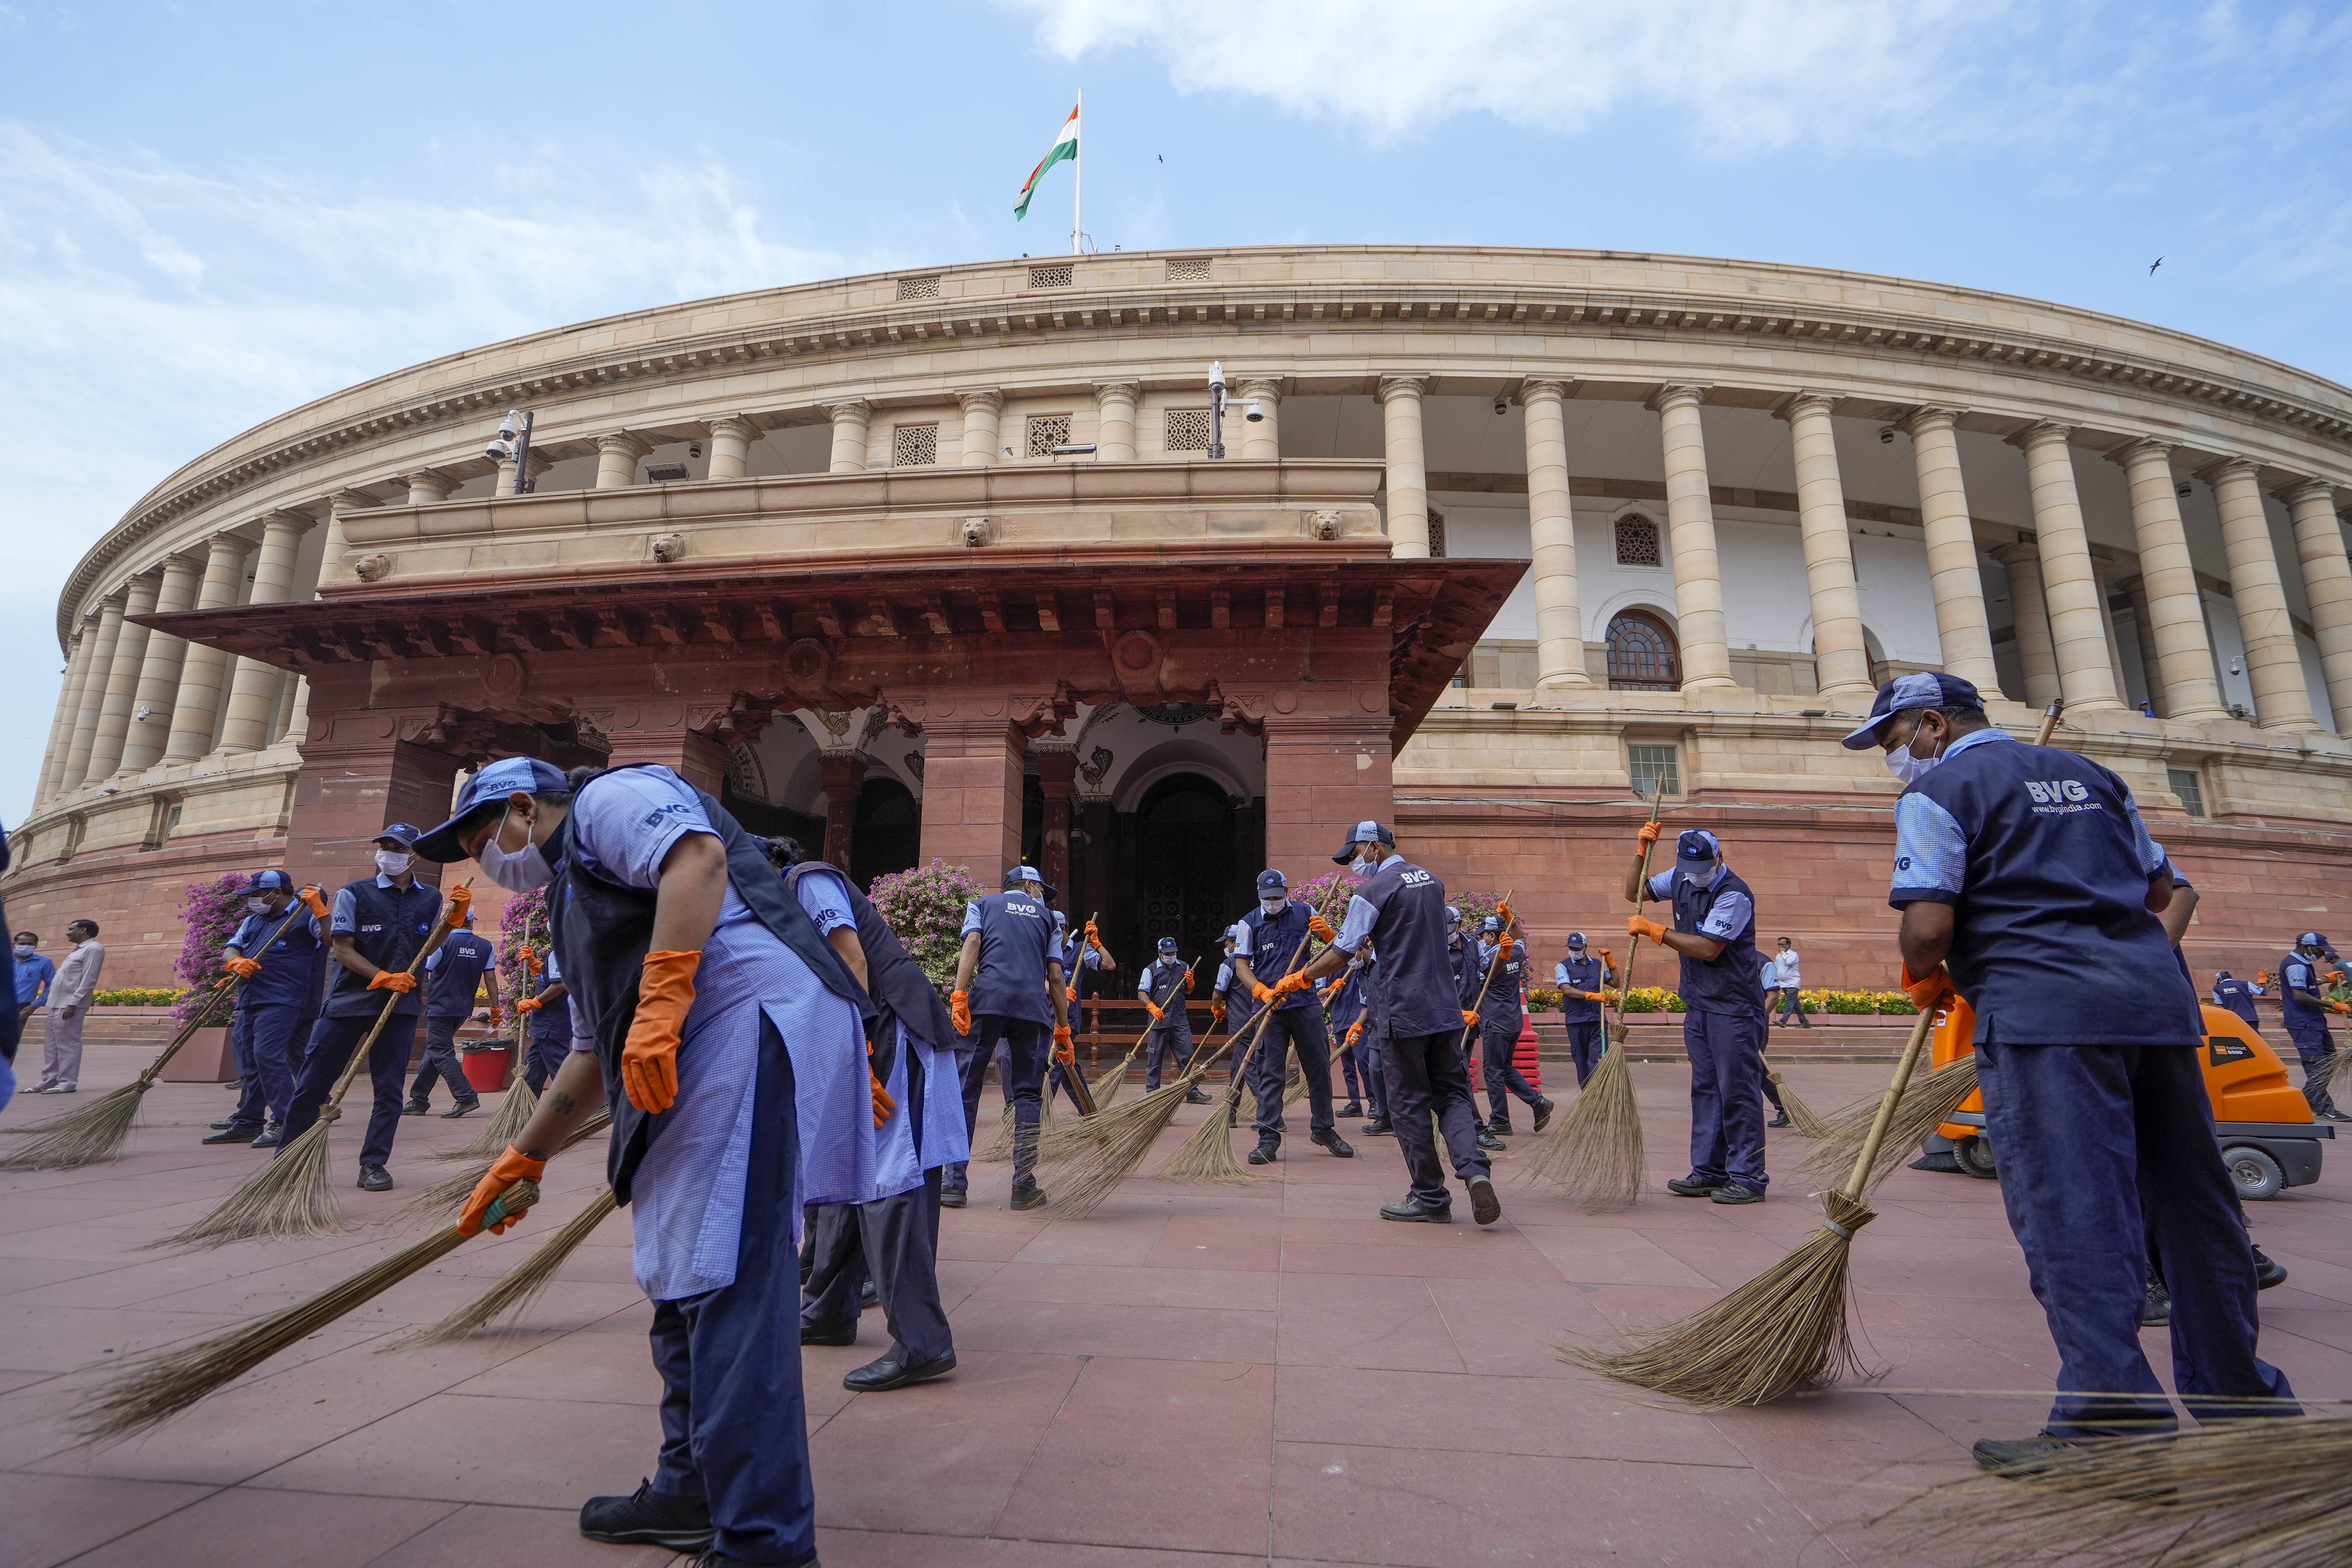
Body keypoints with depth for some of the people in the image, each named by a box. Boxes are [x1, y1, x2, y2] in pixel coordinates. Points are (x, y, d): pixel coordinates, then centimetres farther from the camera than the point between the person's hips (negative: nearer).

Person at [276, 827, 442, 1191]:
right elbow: (342, 948, -5)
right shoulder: (353, 894, -1)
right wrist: (382, 977, -17)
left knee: (390, 1089, 2)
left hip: (402, 1002, 2)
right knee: (312, 1083, 4)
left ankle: (374, 1164, 10)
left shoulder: (431, 900, 7)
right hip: (349, 998, -1)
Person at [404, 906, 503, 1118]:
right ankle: (419, 1100, 23)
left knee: (441, 1053, -4)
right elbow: (490, 979, 2)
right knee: (435, 1051, 17)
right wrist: (496, 1009, 7)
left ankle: (466, 1097, -15)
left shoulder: (442, 942, -9)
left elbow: (422, 974, -7)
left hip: (440, 1006, -6)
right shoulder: (486, 947, 3)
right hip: (464, 1009, 6)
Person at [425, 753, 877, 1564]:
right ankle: (692, 1494, 33)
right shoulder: (578, 895, 35)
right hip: (701, 1065, 11)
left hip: (751, 1019, -11)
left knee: (728, 1288, -12)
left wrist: (660, 1002, -24)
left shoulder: (607, 800, 6)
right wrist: (521, 1161, 42)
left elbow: (698, 856, -18)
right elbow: (592, 1054, 39)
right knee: (684, 1280, 18)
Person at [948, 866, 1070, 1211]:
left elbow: (972, 943, 1)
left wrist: (959, 995, -9)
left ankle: (954, 1182, 2)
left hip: (986, 1000, -1)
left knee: (965, 1086, 4)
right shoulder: (1046, 914, 24)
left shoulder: (982, 904, 22)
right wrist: (1062, 1030, 21)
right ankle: (1024, 1186, 4)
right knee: (1028, 1092, 7)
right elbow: (1055, 977, 17)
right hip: (1033, 1007, 1)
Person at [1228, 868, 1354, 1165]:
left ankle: (1324, 1130, 24)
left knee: (1320, 1067, 8)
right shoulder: (1249, 923, 2)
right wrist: (1262, 992, -16)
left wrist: (1326, 931, -11)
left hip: (1306, 1002, 2)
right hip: (1271, 1006, -2)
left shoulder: (1305, 912, 6)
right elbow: (1241, 965, 0)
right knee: (1270, 1072, -2)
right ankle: (1269, 1138, 3)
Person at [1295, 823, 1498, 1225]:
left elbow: (1343, 953, -11)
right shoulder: (1431, 880, 14)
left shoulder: (1374, 891, -10)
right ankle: (1474, 1169, -11)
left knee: (1410, 1104, 4)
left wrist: (1300, 978, 4)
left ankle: (1431, 1198, 11)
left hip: (1402, 1012, -7)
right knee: (1452, 1093, 11)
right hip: (1446, 1008, 7)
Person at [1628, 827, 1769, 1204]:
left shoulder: (1734, 894, -16)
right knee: (1705, 1088, 10)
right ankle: (1709, 1170, 17)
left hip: (1734, 1006, -8)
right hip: (1697, 1003, 8)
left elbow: (1708, 948, -22)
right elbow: (1633, 892, 18)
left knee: (1737, 1090, -5)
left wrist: (1654, 930, -16)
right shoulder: (1679, 878, 7)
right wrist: (1642, 850, 6)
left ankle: (1747, 1177, 1)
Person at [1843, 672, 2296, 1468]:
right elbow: (2159, 889, 23)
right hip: (2157, 994, 8)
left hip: (2046, 1013, -8)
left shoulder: (1939, 791, -3)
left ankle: (2115, 1418, -5)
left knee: (2072, 1215, -6)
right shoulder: (2089, 774, 20)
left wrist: (1923, 977, 6)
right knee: (2190, 1201, 16)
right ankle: (2238, 1394, 30)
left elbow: (1929, 924, -13)